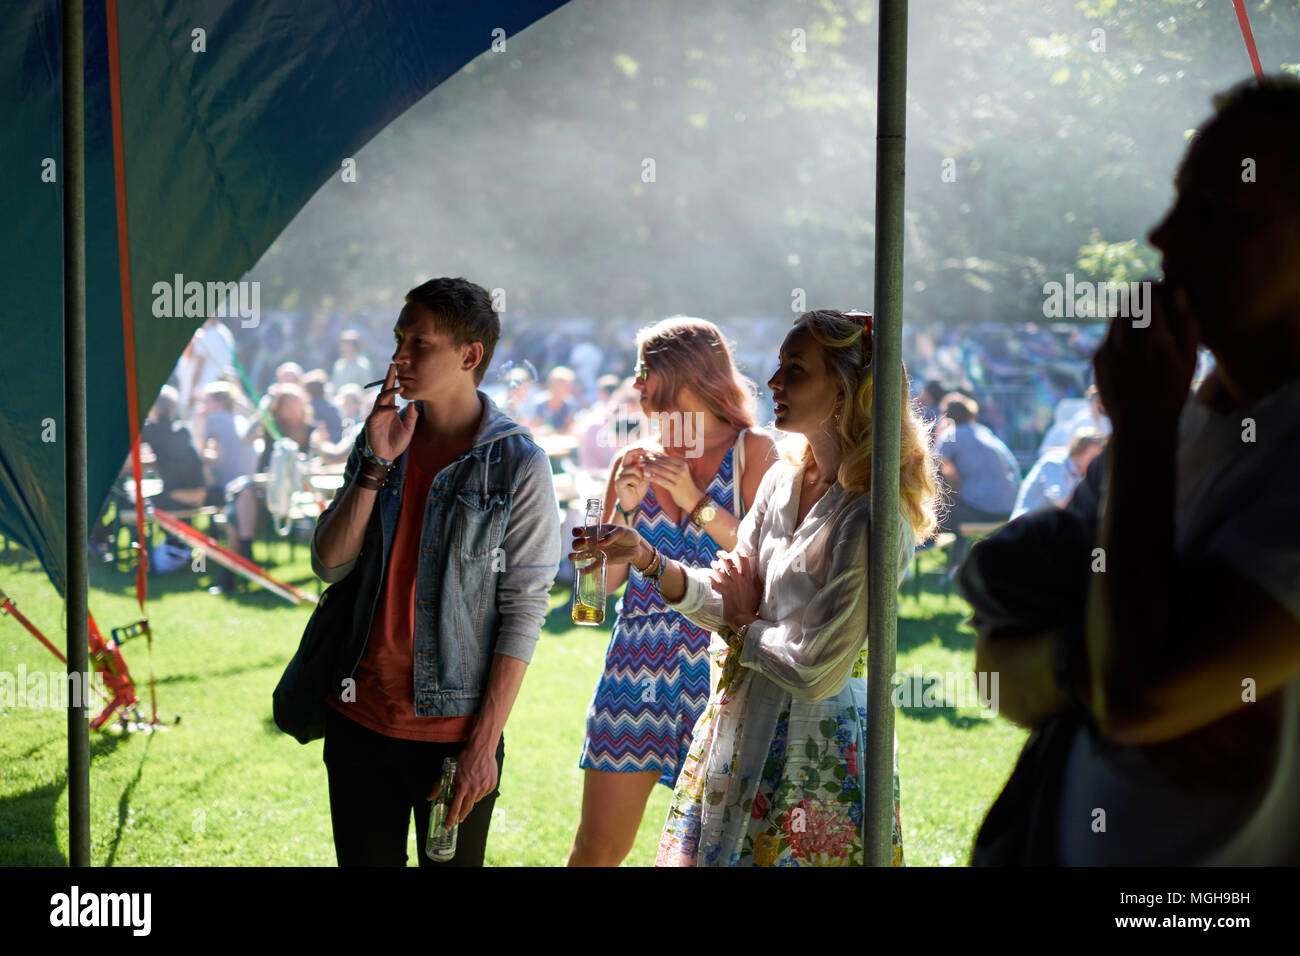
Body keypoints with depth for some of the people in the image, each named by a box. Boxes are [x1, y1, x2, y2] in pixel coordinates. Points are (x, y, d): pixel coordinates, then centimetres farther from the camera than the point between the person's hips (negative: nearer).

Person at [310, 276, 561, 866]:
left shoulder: (518, 465, -8)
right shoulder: (382, 437, 8)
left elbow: (524, 612, -10)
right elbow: (329, 564, 1)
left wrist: (484, 744, -13)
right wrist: (377, 464, -10)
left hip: (454, 730, -4)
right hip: (359, 719, 4)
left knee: (451, 860, 5)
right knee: (365, 861, 10)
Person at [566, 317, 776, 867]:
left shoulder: (751, 452, 1)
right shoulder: (633, 461, 10)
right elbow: (602, 583, 9)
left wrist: (697, 503, -14)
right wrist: (624, 509, -6)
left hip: (720, 663, -3)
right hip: (638, 659, 3)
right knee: (598, 845, -1)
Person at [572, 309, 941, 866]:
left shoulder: (869, 519, -20)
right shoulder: (783, 480, 6)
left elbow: (816, 672, -20)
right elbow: (735, 607, 8)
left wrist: (743, 631, -3)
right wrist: (648, 560, -3)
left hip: (817, 750, -8)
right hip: (744, 729, 8)